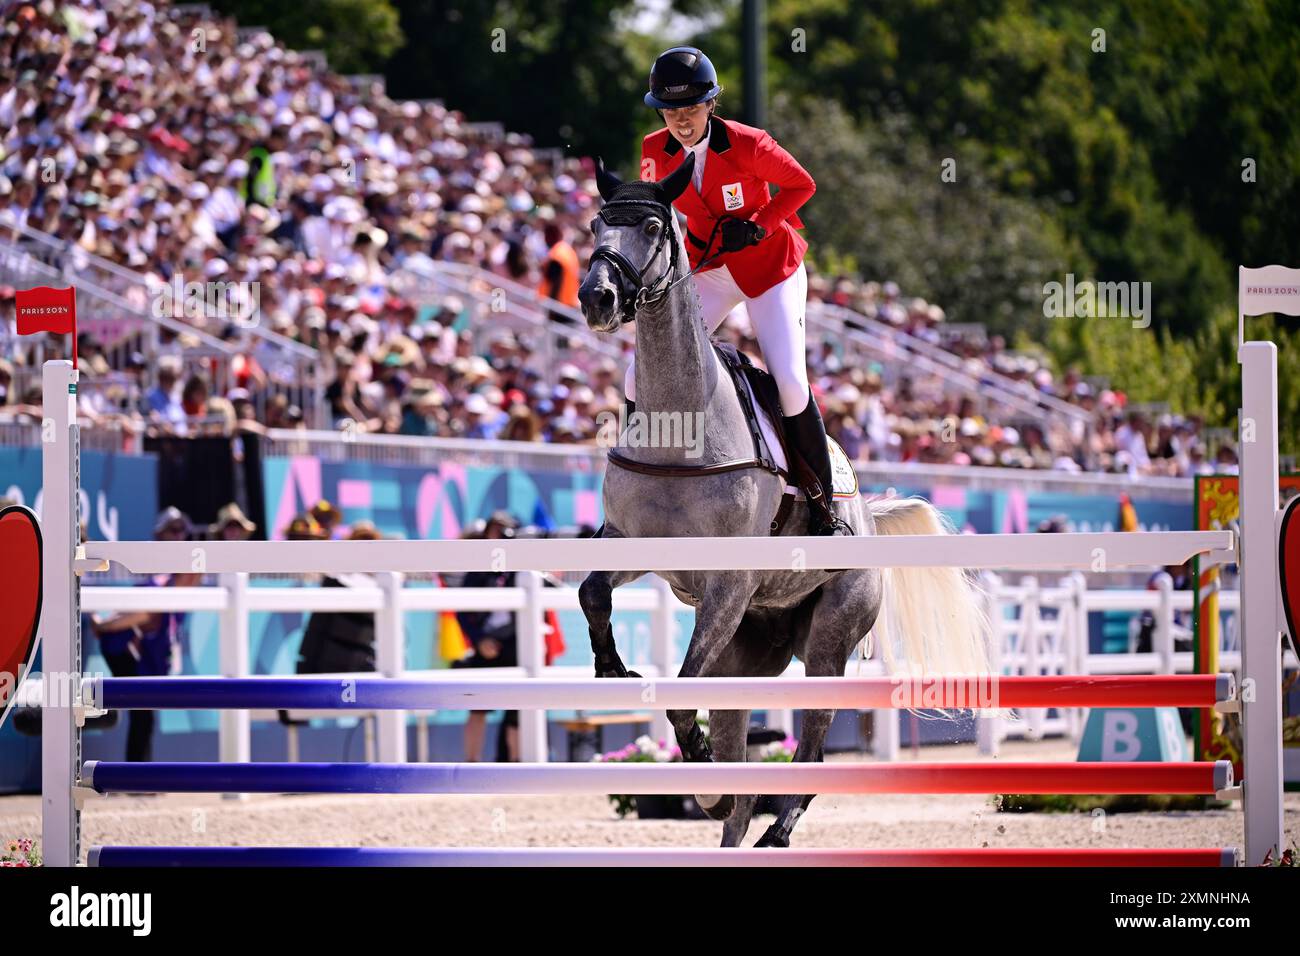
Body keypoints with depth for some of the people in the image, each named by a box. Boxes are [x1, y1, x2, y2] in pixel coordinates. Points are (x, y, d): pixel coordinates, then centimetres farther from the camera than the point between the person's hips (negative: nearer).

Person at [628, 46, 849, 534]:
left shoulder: (746, 145, -21)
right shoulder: (655, 151, -9)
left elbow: (801, 185, -7)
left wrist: (759, 225, -20)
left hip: (769, 267, -4)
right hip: (706, 270, 4)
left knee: (789, 380, -19)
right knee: (641, 376, -7)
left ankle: (823, 506, -5)